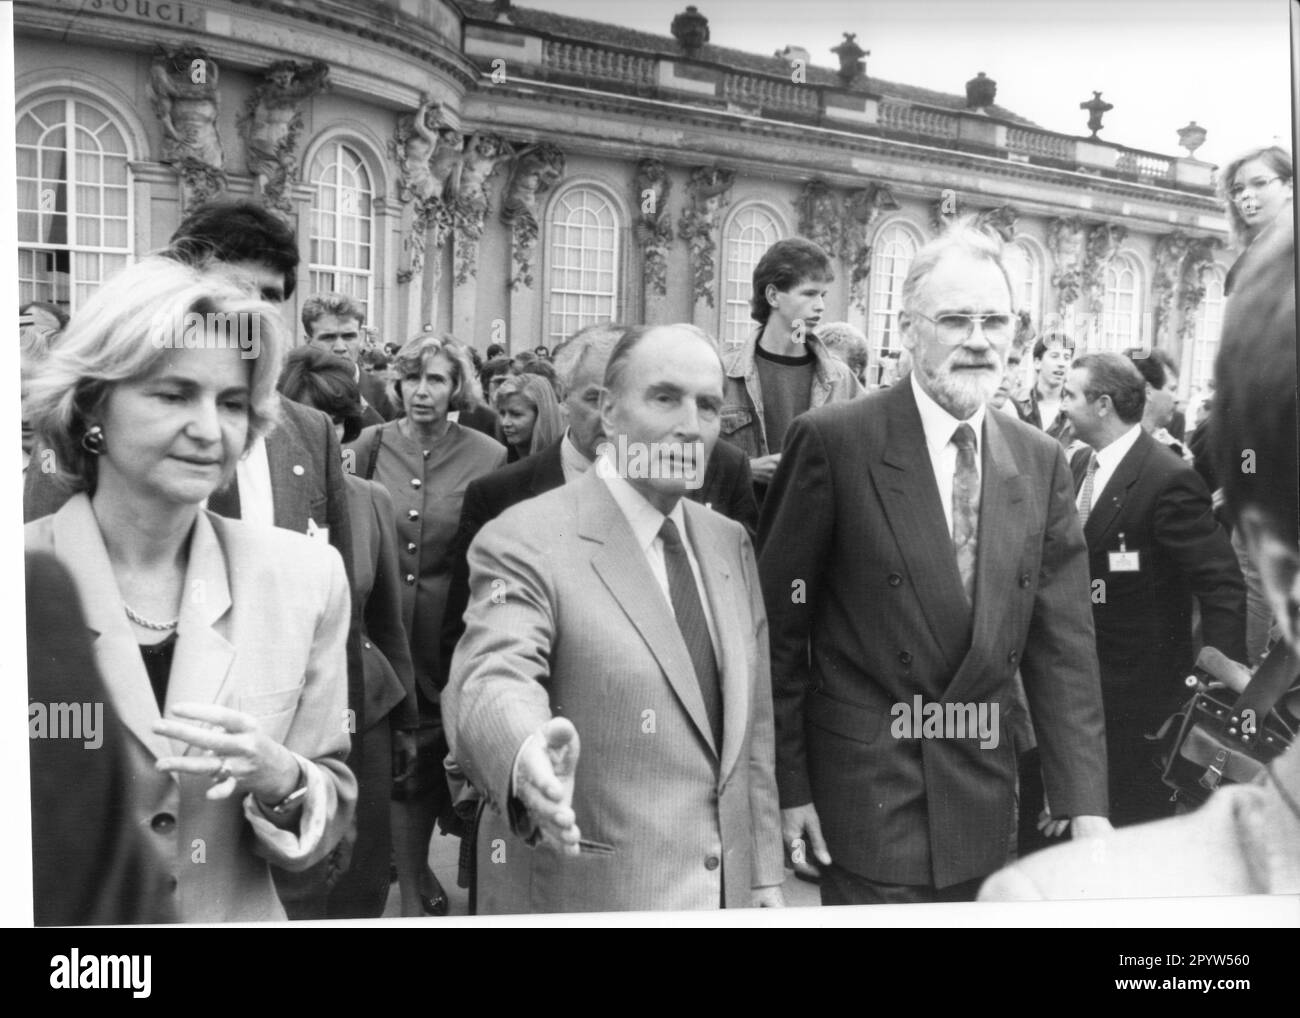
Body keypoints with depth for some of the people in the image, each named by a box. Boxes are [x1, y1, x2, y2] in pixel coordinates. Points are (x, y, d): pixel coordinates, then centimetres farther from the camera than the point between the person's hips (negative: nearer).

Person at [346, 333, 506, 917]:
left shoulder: (488, 457, -6)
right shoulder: (372, 445, 0)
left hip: (448, 634, -1)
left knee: (434, 753, 10)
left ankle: (416, 874, 34)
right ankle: (413, 888, 26)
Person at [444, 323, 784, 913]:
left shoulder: (730, 543, 6)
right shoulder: (524, 541, -14)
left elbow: (750, 727, 10)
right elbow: (490, 680, -30)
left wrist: (764, 876, 9)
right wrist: (526, 759, -50)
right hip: (582, 895, -5)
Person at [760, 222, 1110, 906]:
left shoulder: (1041, 463, 2)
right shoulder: (832, 441, -12)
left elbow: (1061, 645, 1)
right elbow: (778, 626, -8)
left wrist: (1085, 806, -5)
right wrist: (786, 784, -7)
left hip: (985, 804, 5)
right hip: (867, 796, -4)